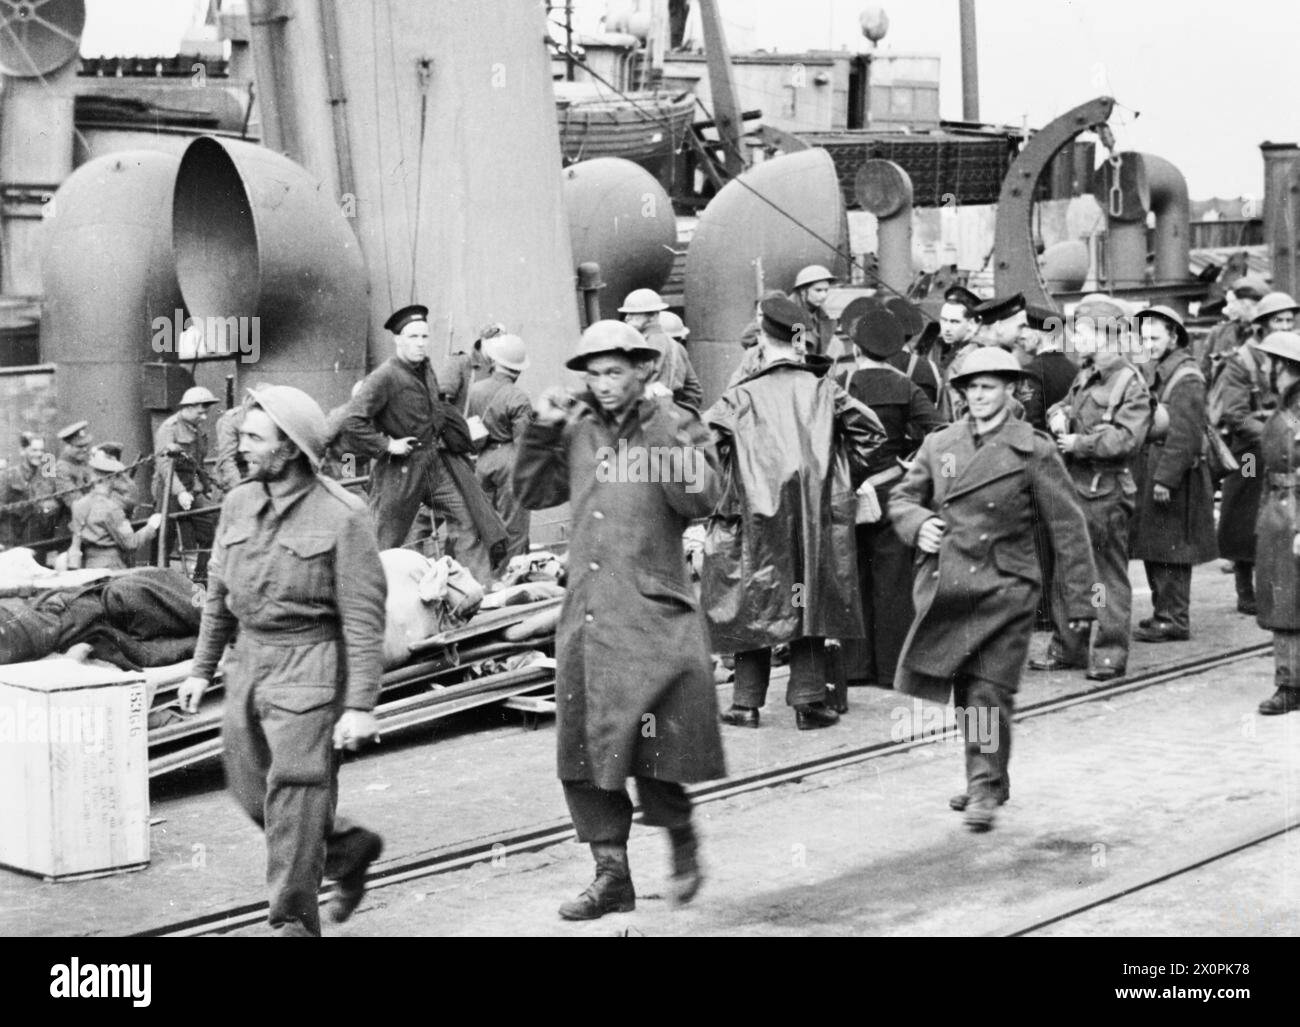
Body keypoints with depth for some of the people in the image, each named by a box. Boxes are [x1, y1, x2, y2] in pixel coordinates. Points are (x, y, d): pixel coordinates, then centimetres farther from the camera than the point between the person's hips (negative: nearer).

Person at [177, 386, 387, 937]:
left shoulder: (342, 516, -14)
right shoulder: (239, 503, 5)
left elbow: (364, 619, -14)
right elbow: (218, 593, 17)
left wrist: (360, 705, -17)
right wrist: (202, 669, 18)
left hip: (309, 667, -7)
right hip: (248, 659, 7)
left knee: (293, 794, -6)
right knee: (251, 792, 12)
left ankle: (294, 921, 6)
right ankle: (349, 847, 34)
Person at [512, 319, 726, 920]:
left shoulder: (675, 425, -2)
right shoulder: (578, 431, 12)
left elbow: (702, 499, -15)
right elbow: (532, 493, 16)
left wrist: (667, 439, -23)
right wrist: (542, 430, 5)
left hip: (652, 613, -5)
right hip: (585, 616, 5)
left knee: (654, 752, -7)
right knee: (582, 755, 6)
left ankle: (683, 846, 20)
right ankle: (612, 875, 16)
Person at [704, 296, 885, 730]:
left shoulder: (743, 396, -4)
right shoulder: (823, 389, 2)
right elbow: (870, 430, 1)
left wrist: (721, 480, 2)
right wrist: (848, 477, 12)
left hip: (758, 513, -1)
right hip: (818, 513, 1)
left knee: (752, 605, 8)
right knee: (811, 605, 8)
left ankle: (747, 703, 11)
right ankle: (808, 701, 5)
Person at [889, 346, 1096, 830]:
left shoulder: (1033, 451, -3)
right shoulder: (938, 445, 9)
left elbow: (1067, 526, -1)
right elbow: (902, 498, 19)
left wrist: (1078, 599, -2)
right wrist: (919, 524, -5)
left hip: (1003, 590, -4)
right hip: (945, 586, 4)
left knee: (990, 691, -9)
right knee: (964, 694, 12)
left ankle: (986, 788, 0)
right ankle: (986, 780, 27)